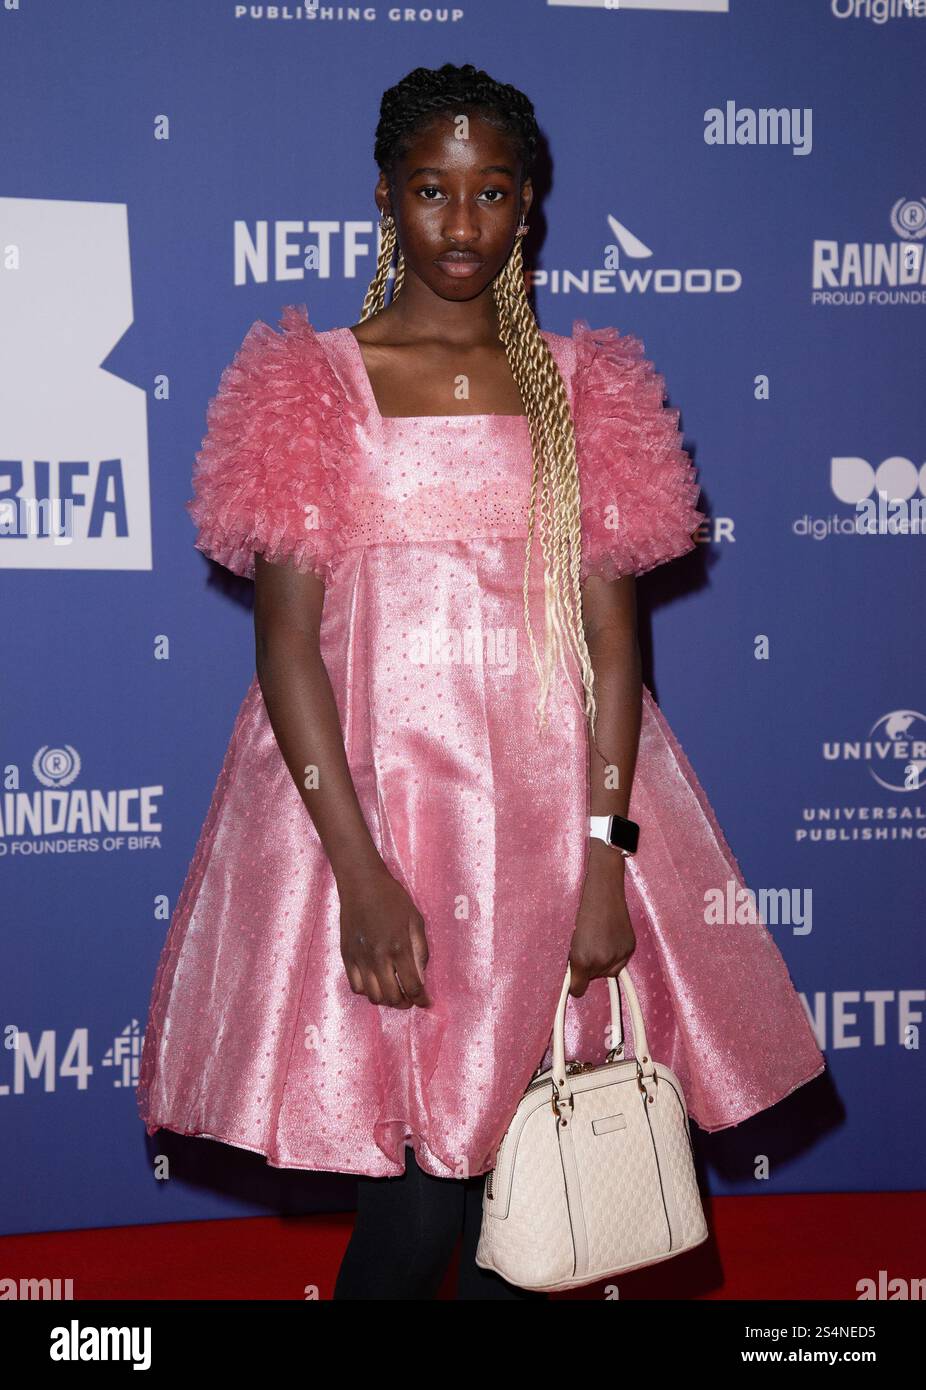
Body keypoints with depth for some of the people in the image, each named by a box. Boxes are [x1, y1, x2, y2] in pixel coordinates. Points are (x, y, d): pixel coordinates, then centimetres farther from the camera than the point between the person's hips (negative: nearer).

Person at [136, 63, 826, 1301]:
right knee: (416, 1200, -5)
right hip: (373, 791, -2)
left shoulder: (583, 387, 9)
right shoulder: (313, 385, 2)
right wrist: (359, 869, -14)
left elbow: (613, 632, 3)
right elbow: (286, 640, -5)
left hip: (549, 795, 3)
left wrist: (605, 851, -9)